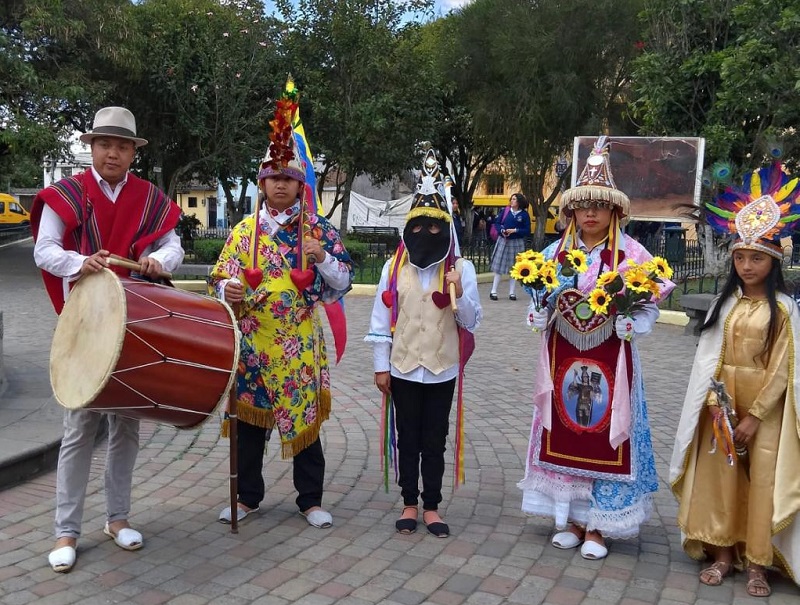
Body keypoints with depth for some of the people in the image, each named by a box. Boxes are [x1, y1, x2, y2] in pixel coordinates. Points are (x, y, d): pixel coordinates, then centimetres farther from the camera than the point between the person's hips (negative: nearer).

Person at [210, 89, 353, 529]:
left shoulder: (320, 229, 0)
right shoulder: (244, 230, 4)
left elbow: (343, 283, -1)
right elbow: (222, 278, 6)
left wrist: (323, 258, -19)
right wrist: (229, 292, -16)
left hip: (301, 343, -1)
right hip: (253, 340, 2)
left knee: (305, 418, 6)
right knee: (250, 418, 10)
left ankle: (311, 499, 21)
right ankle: (248, 496, 27)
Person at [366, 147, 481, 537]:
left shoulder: (461, 268, -3)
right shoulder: (394, 267, -1)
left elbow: (471, 323, -3)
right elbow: (381, 320, 1)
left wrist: (460, 293, -21)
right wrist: (381, 366, 0)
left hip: (442, 369, 0)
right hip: (404, 368, 1)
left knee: (435, 441, 9)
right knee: (407, 439, 11)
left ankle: (431, 506, 22)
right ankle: (410, 504, 25)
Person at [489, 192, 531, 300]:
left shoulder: (524, 214, -3)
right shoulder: (505, 211, 2)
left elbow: (527, 231, -5)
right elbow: (497, 223, 5)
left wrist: (515, 230, -16)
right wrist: (502, 231, -13)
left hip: (517, 243, -1)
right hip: (503, 241, 1)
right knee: (499, 267, 3)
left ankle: (512, 293, 16)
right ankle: (493, 291, 9)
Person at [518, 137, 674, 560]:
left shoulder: (632, 254, -5)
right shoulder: (555, 252, 5)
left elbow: (650, 308, -3)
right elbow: (540, 300, 12)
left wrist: (629, 325, -21)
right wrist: (542, 315, -8)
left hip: (610, 362, -3)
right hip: (562, 359, 3)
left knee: (604, 438, 2)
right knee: (564, 437, 8)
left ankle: (598, 527, 17)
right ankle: (571, 519, 24)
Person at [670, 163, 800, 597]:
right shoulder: (725, 303, 3)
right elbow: (708, 355, 0)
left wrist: (754, 416, -12)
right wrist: (716, 403, -11)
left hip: (765, 404, -3)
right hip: (723, 398, 3)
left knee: (763, 482, 2)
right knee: (721, 475, 8)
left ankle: (757, 563, 16)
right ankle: (723, 553, 21)